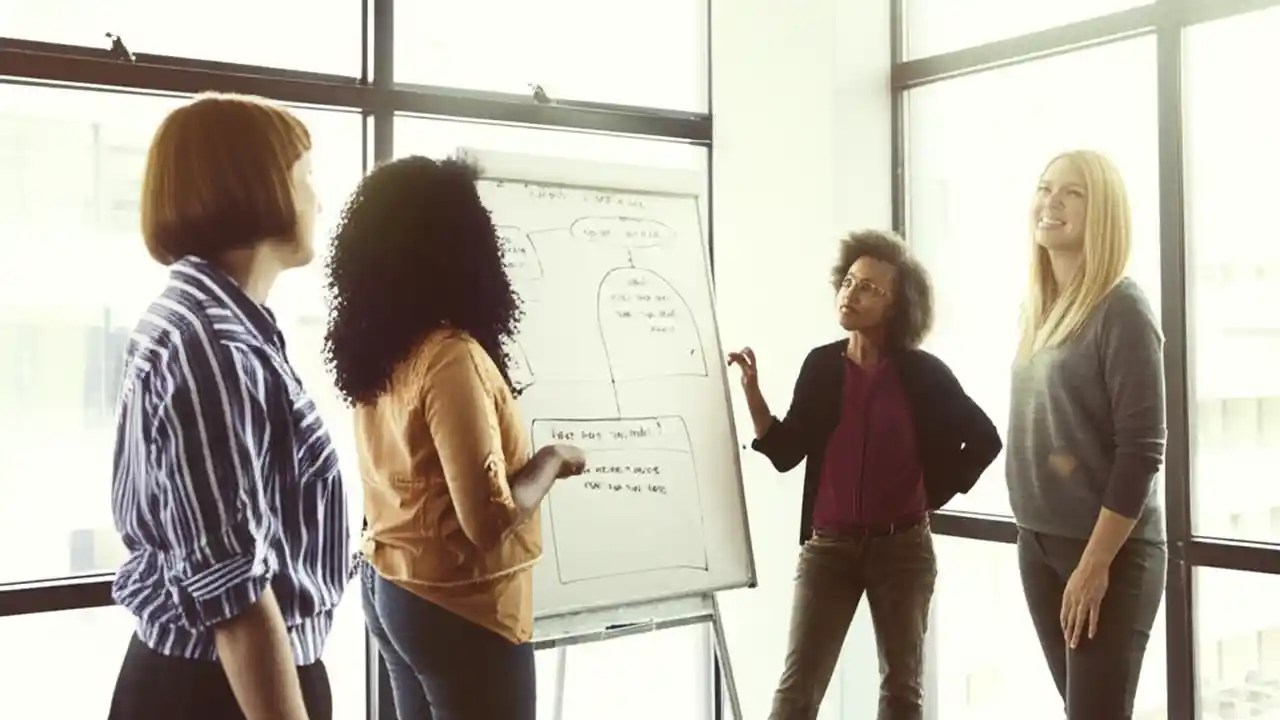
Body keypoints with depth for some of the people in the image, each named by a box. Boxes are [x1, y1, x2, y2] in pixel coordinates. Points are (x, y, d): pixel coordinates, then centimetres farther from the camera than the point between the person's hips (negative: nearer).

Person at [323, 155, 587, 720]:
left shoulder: (375, 352, 2)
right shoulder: (452, 356, -23)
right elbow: (488, 520, -26)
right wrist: (552, 460, -10)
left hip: (389, 590, 8)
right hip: (459, 607, -8)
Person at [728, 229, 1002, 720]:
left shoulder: (922, 372, -5)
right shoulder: (822, 365, -1)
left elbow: (984, 439, 4)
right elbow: (786, 454, -2)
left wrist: (939, 492, 2)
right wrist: (752, 394, -13)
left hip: (902, 547, 0)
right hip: (828, 547, 1)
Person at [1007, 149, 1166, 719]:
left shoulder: (1121, 309, -12)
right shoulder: (1039, 307, 8)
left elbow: (1142, 449, -16)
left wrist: (1096, 563, -18)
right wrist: (1036, 537, 8)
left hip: (1109, 550, -6)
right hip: (1037, 543, 6)